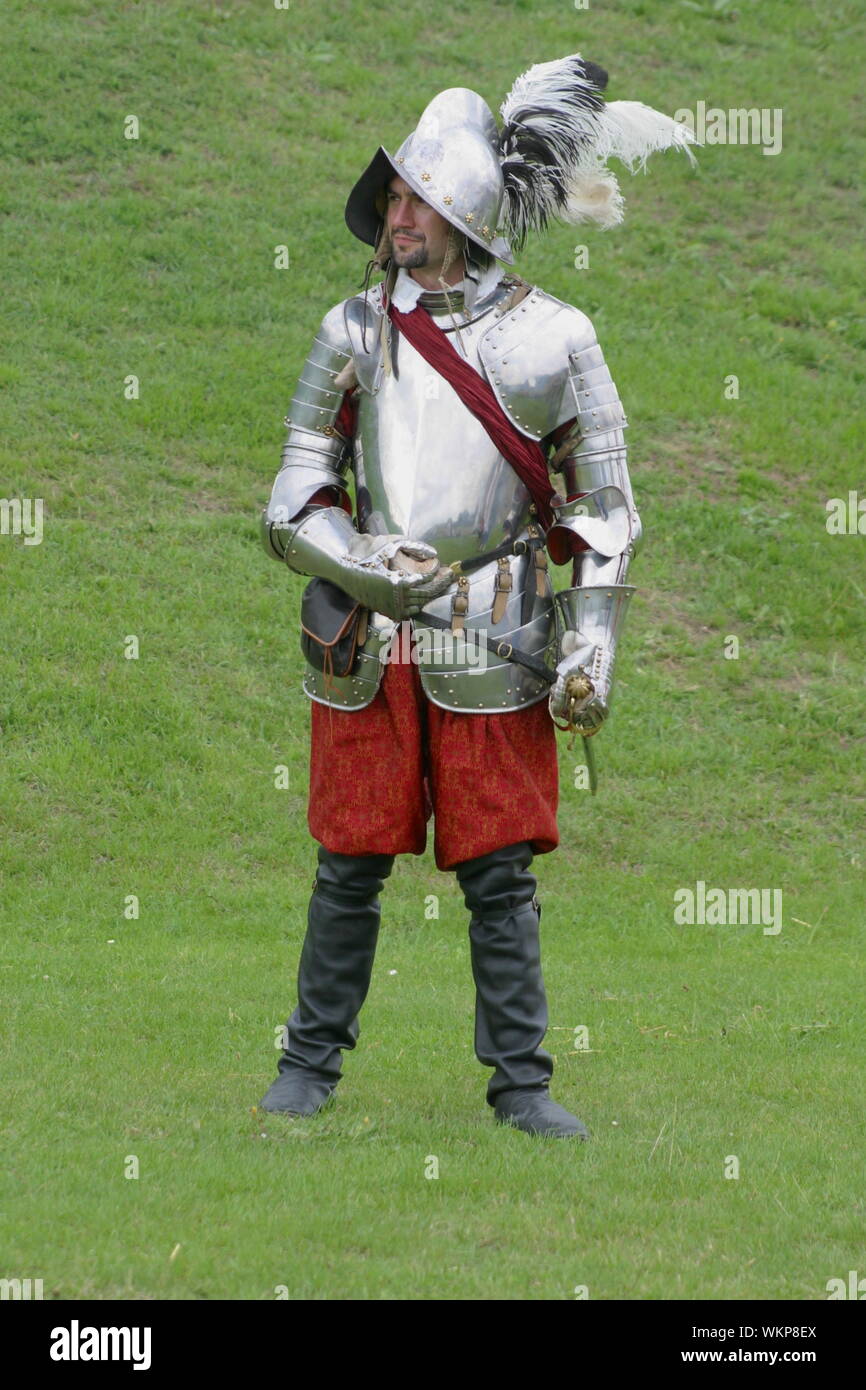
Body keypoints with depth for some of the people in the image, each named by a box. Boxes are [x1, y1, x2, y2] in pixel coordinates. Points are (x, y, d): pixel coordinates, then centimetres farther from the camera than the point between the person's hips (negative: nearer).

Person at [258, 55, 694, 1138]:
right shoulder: (353, 334, 6)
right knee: (349, 866, 5)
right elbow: (292, 505, 6)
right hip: (363, 653, 2)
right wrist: (363, 563, -13)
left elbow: (604, 508, 4)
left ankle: (520, 1081, 6)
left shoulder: (551, 339, 1)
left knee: (500, 876, -1)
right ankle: (312, 1063, 16)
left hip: (494, 657, -2)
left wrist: (592, 644, -4)